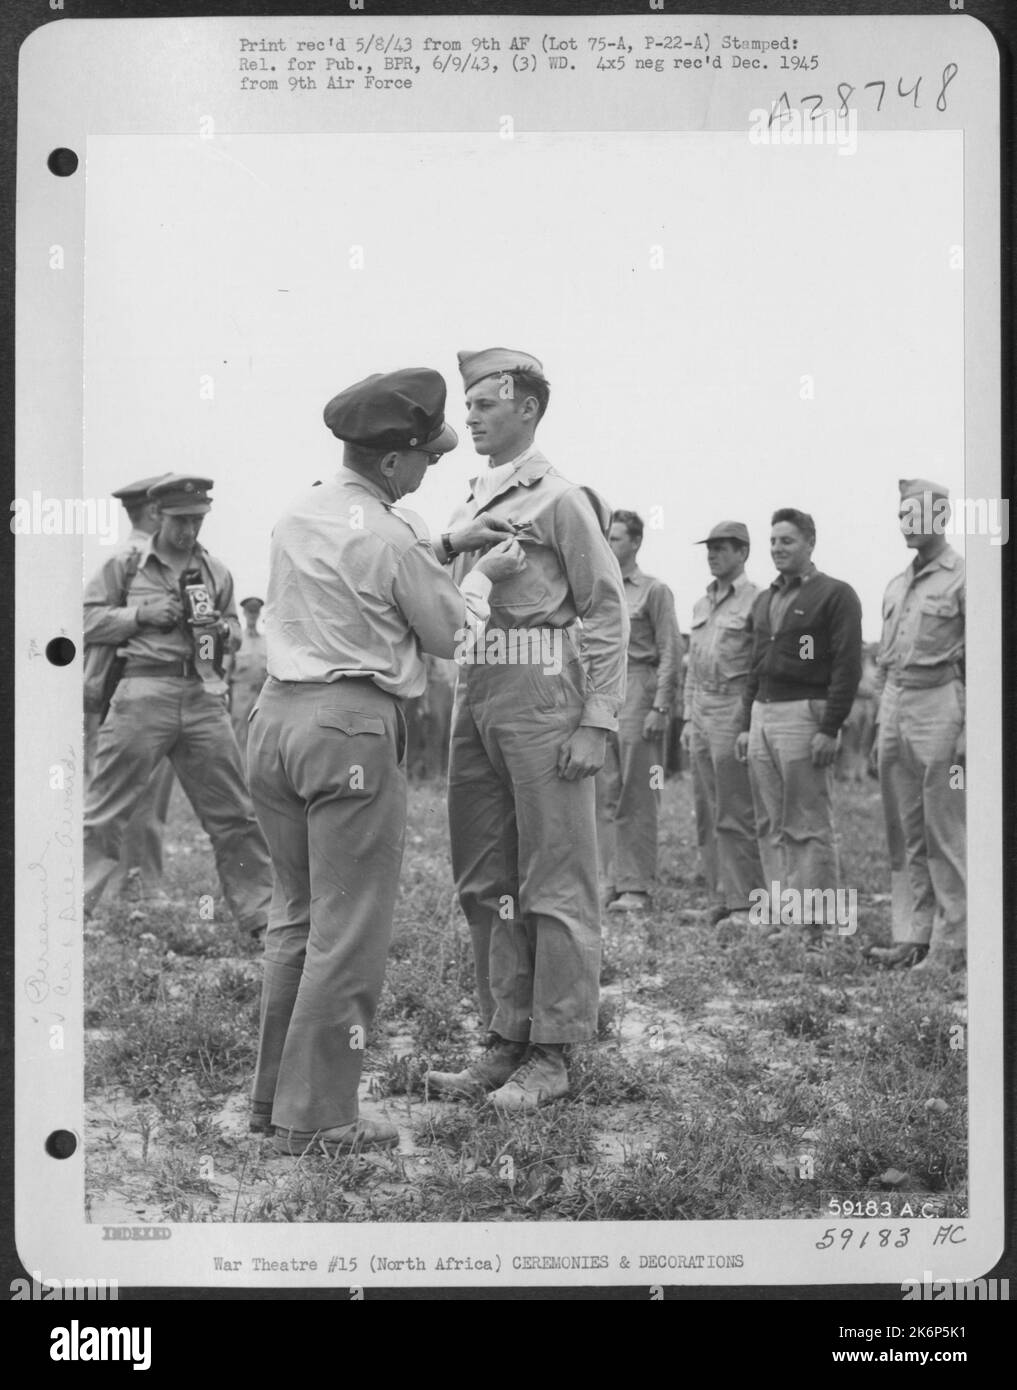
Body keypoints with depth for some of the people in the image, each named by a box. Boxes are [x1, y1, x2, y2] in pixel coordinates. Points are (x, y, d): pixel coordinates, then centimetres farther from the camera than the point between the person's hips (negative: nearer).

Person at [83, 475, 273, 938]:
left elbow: (234, 626, 26)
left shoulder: (215, 570, 14)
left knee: (234, 813, 8)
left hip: (205, 696, 4)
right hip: (144, 689, -4)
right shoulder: (127, 563, 4)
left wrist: (223, 629, 2)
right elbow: (87, 619, 2)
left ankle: (261, 913, 18)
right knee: (104, 811, -3)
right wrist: (142, 613, -10)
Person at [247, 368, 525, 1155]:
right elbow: (447, 636, -1)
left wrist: (450, 542, 24)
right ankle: (317, 1117, 4)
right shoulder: (390, 537, -13)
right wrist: (484, 578, 14)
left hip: (277, 714, 8)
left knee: (296, 913, 17)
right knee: (349, 928, 0)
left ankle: (275, 1096, 24)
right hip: (352, 726, -8)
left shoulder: (301, 516, 10)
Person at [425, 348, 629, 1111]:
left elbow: (607, 613, -8)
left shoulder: (561, 499, -5)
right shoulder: (471, 506, 17)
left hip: (542, 695, -8)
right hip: (476, 695, 8)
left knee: (554, 883, -2)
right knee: (486, 882, 10)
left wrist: (597, 723, -14)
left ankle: (551, 1054, 4)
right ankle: (505, 1040, 19)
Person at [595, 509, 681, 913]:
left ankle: (637, 887, -1)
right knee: (605, 796, 5)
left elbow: (670, 653, -5)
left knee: (636, 798, -4)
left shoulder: (654, 590, 1)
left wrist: (660, 707, -13)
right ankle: (612, 881, 11)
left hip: (637, 692, -5)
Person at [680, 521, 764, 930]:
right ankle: (720, 897, 15)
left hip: (734, 711, -8)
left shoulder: (755, 601, -6)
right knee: (706, 815, 9)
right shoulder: (702, 604, 18)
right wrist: (688, 718, 17)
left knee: (735, 815, -7)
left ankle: (744, 904, -1)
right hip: (701, 712, 8)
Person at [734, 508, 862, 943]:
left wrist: (829, 729, -16)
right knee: (771, 826, 7)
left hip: (804, 715, -7)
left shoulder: (836, 595, -3)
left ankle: (816, 924, -1)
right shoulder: (763, 600, 20)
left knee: (810, 826, -5)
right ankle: (782, 916, 13)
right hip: (762, 714, 7)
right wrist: (746, 724, 16)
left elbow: (847, 666, -10)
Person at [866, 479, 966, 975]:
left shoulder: (962, 577, -5)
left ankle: (950, 943, 1)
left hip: (938, 704, -7)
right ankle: (911, 934, 15)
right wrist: (882, 725, 17)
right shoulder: (896, 585, 17)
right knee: (904, 833, 9)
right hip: (895, 705, 7)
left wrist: (970, 728, -16)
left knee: (944, 835, -4)